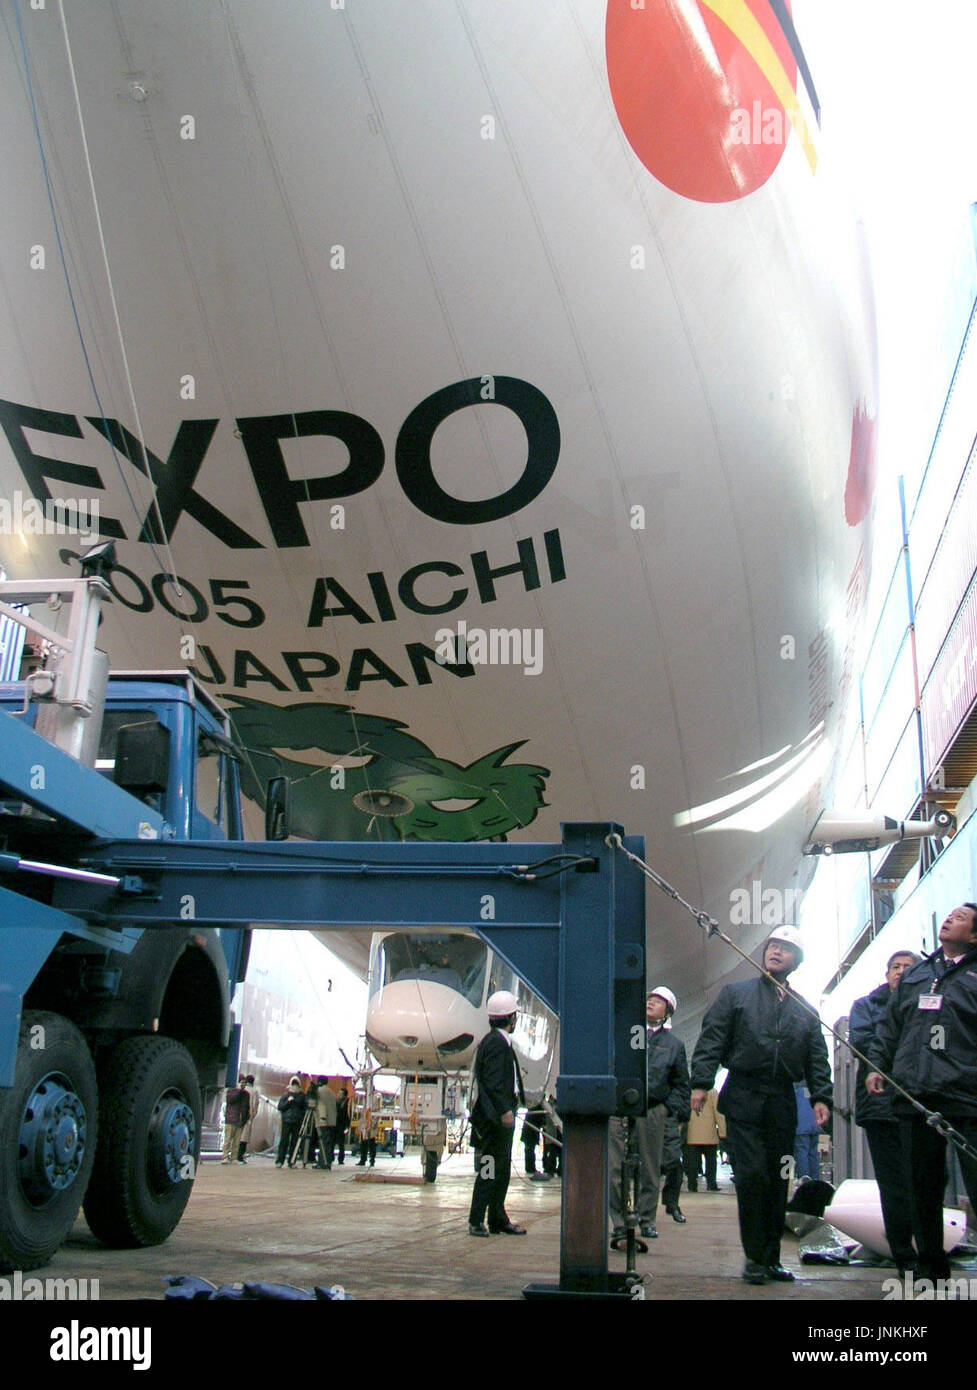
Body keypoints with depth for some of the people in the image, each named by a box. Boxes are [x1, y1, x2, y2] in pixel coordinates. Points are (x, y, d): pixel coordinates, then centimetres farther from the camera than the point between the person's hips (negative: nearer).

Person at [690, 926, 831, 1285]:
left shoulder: (804, 1009, 17)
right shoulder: (736, 994, 10)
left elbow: (817, 1059, 15)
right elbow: (711, 1039, 2)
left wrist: (820, 1097, 1)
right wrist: (701, 1083, -8)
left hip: (782, 1103, 3)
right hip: (743, 1099, -3)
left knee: (778, 1180, 4)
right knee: (752, 1175, -9)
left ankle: (772, 1257, 12)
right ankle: (755, 1257, 0)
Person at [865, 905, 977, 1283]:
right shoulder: (915, 974, 21)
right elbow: (890, 1024, 24)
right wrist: (877, 1064, 12)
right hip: (914, 1096, 5)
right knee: (923, 1189, 10)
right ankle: (932, 1269, 20)